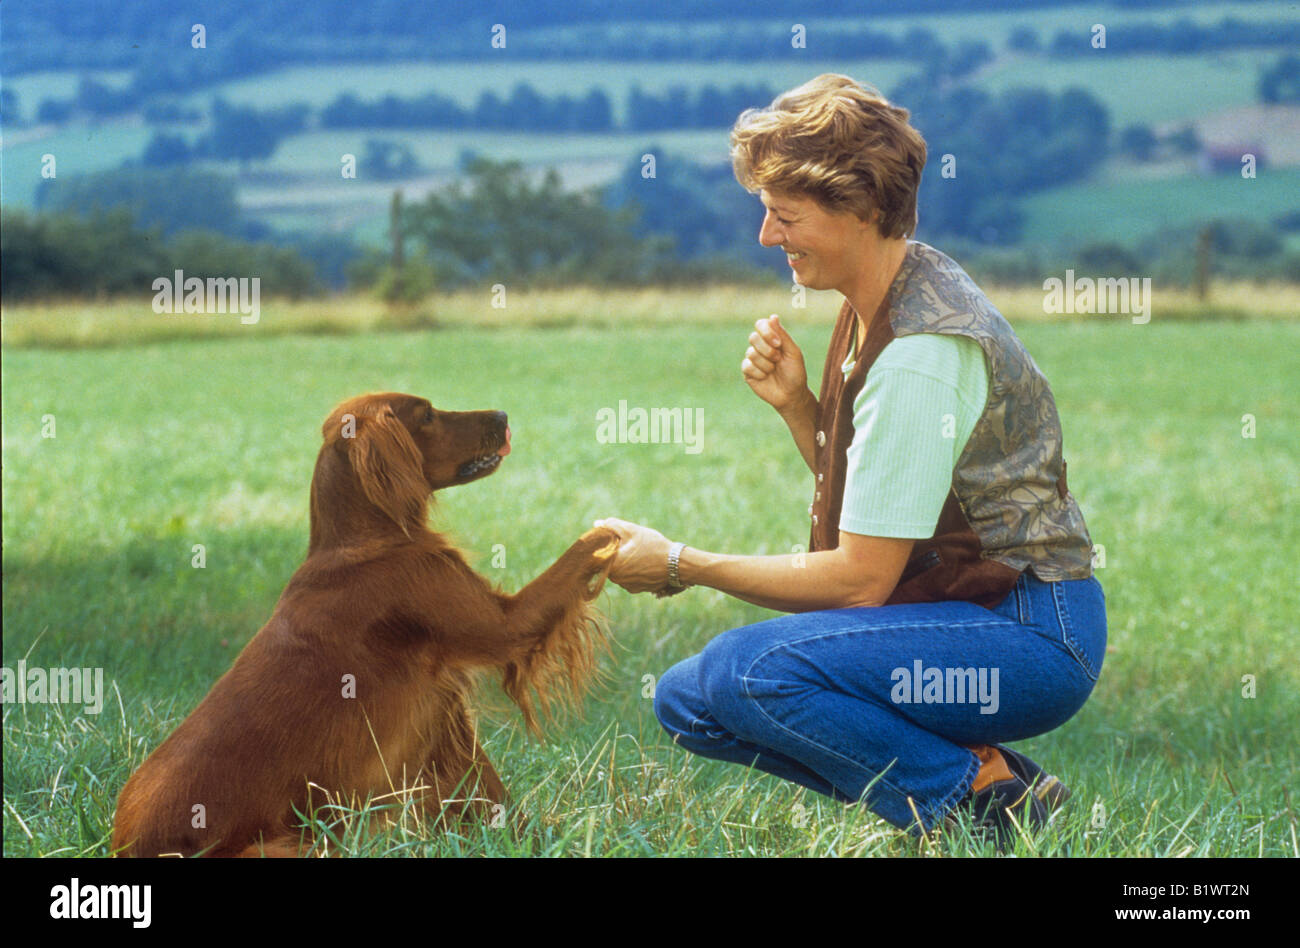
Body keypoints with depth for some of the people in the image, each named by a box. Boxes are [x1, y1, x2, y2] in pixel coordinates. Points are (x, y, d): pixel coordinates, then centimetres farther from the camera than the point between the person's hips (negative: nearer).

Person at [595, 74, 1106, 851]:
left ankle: (983, 797, -11)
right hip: (962, 607, 10)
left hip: (1031, 637, -10)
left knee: (747, 671, -27)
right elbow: (858, 503, 14)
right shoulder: (878, 304, 8)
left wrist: (682, 566, -12)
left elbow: (860, 578, -21)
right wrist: (797, 407, -3)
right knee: (689, 700, 4)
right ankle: (978, 776, 3)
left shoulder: (921, 353, -22)